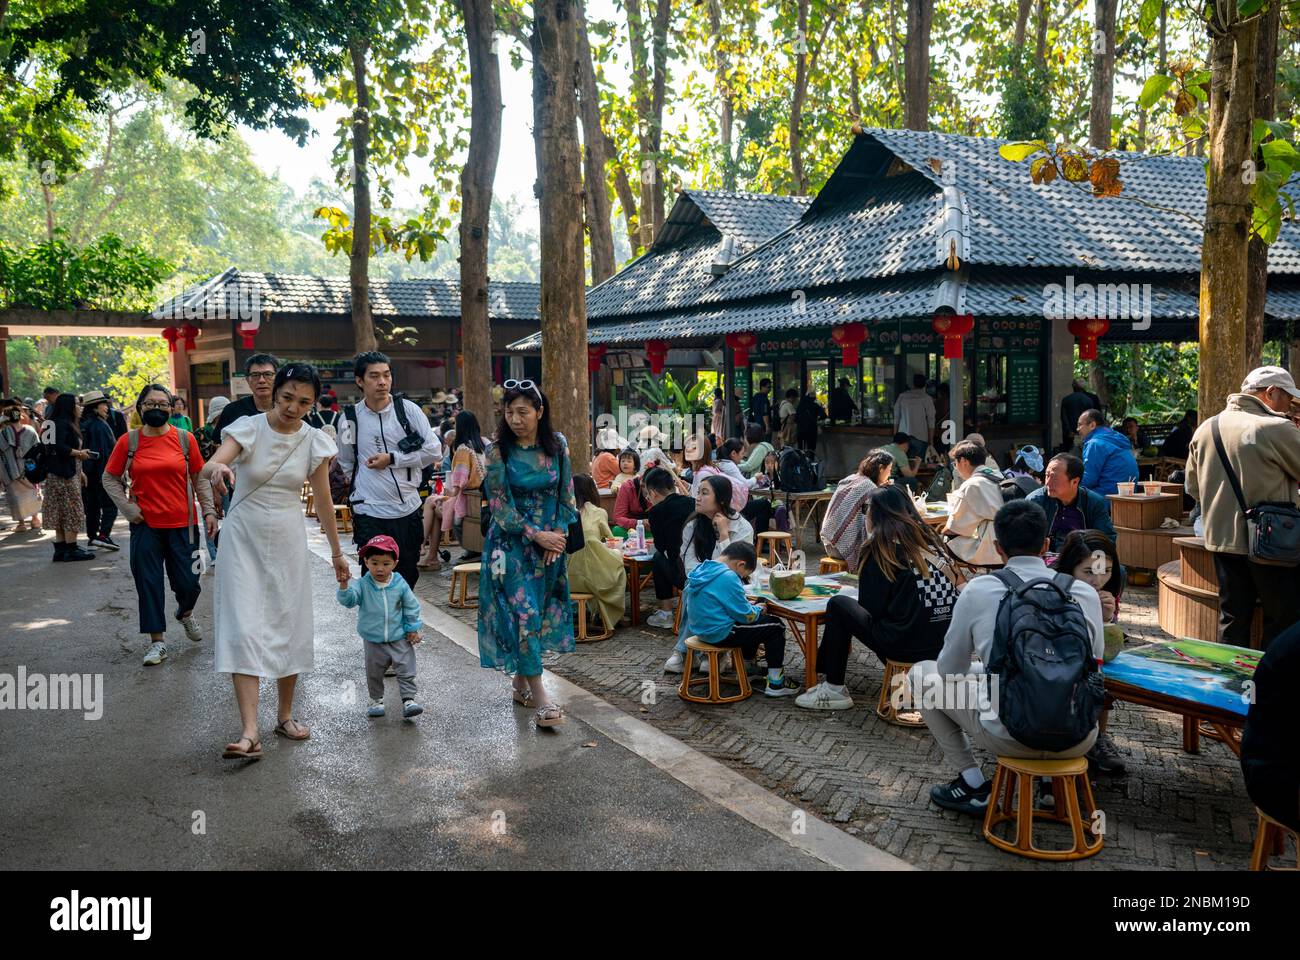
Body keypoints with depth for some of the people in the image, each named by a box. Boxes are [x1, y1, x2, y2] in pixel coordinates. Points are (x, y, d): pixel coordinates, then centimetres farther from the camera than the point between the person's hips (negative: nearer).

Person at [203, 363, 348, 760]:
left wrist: (337, 554, 8)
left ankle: (285, 715, 26)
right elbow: (211, 465, -27)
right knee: (244, 629, -10)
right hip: (244, 538, -3)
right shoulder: (248, 428, -10)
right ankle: (249, 732, -13)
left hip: (288, 541, 3)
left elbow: (323, 501, 5)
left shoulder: (314, 442, -2)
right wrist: (217, 469, -51)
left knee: (292, 628, 8)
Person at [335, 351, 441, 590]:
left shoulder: (408, 409, -2)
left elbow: (434, 450, -6)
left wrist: (392, 459, -11)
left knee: (408, 578, 13)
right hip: (370, 514, -1)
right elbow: (346, 464, 14)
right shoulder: (351, 417, 0)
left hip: (409, 509, 1)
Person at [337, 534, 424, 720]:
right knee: (374, 674, 14)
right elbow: (348, 600, -24)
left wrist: (412, 629, 1)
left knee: (406, 672, -1)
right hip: (373, 642, 1)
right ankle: (376, 700, 31)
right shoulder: (363, 585, -10)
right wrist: (344, 585, -42)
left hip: (399, 639, -1)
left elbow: (412, 607, 1)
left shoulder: (400, 585, -8)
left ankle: (409, 700, 5)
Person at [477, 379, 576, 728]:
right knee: (522, 611, -10)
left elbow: (567, 493, 7)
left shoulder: (557, 445, 1)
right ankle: (538, 694, -7)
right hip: (512, 544, -4)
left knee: (540, 610, 9)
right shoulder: (498, 451, -9)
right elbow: (499, 505, -9)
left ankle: (520, 680, 26)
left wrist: (559, 533, -5)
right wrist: (537, 535, -13)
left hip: (551, 540, 4)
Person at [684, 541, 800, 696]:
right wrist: (758, 611, 3)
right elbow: (746, 616, -17)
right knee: (776, 626, 0)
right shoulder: (728, 577, -23)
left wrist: (747, 604, 16)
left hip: (701, 629, 9)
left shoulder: (702, 569, 4)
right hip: (720, 634, -9)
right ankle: (775, 683, 3)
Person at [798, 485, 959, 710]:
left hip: (908, 645, -7)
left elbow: (870, 607, -4)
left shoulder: (881, 547, -6)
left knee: (838, 605, 11)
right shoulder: (930, 538, 12)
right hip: (947, 641, 7)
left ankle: (834, 690, 15)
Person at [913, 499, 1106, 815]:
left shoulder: (977, 591, -6)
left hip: (1011, 738, -4)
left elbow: (950, 670, 5)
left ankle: (973, 784, 15)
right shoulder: (1085, 593, 0)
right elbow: (1095, 660, 16)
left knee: (922, 674, 18)